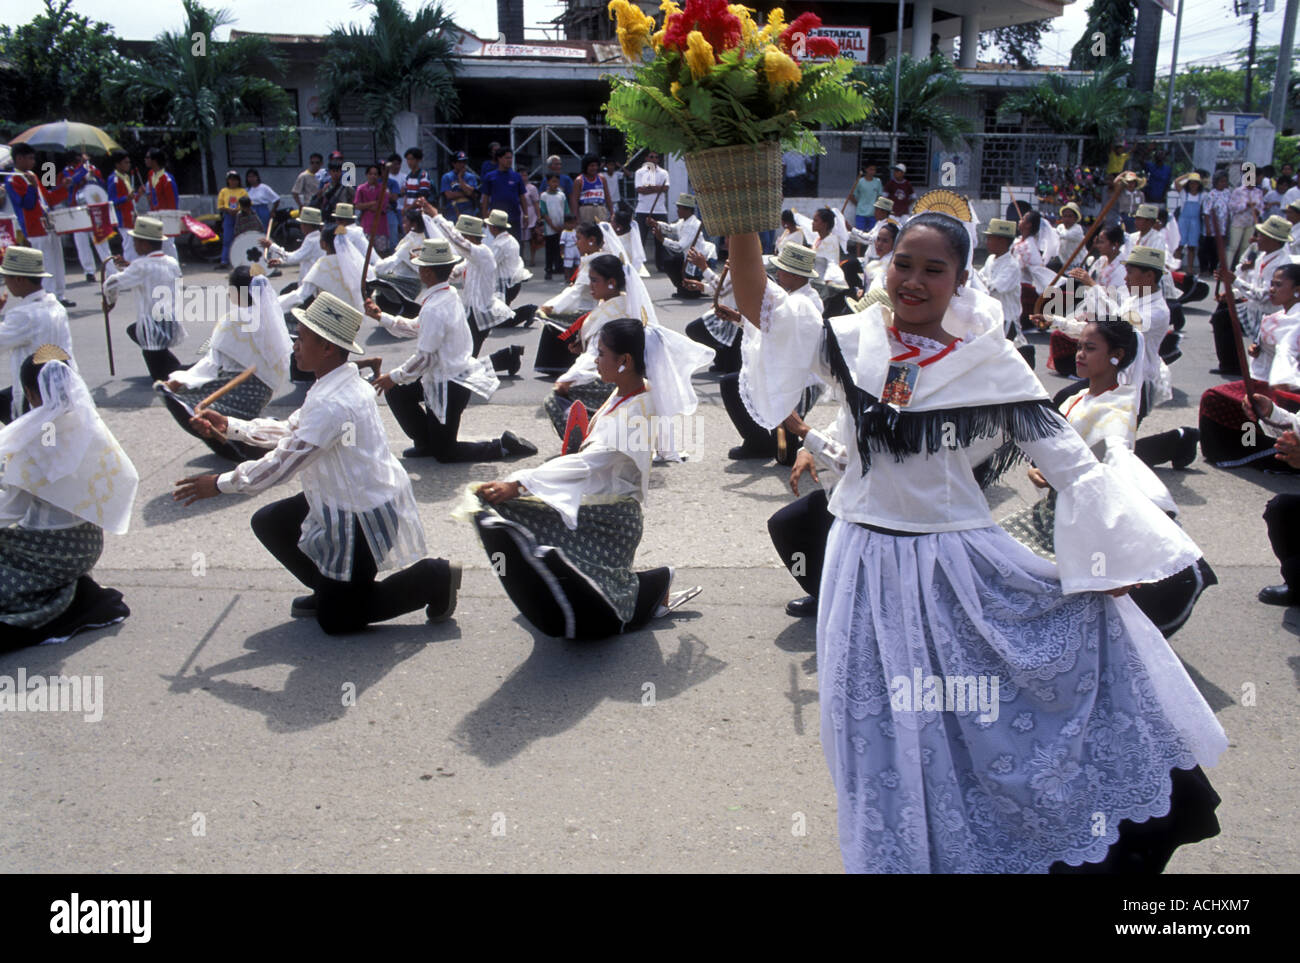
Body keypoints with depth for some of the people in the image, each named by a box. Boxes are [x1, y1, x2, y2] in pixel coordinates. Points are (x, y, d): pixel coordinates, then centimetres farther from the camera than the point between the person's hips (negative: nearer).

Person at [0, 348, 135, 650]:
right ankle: (78, 592, 9)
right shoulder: (92, 427, -6)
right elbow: (125, 480, 4)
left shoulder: (29, 440, -20)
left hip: (47, 551, -6)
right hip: (88, 547, 7)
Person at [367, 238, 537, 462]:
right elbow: (419, 328, 14)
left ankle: (503, 446, 1)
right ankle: (425, 444, 23)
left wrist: (394, 377, -10)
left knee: (444, 453, 3)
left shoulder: (434, 309, -27)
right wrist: (381, 316, 16)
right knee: (397, 391, 17)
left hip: (448, 387, -9)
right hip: (458, 374, 9)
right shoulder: (450, 293, 2)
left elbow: (425, 358, -24)